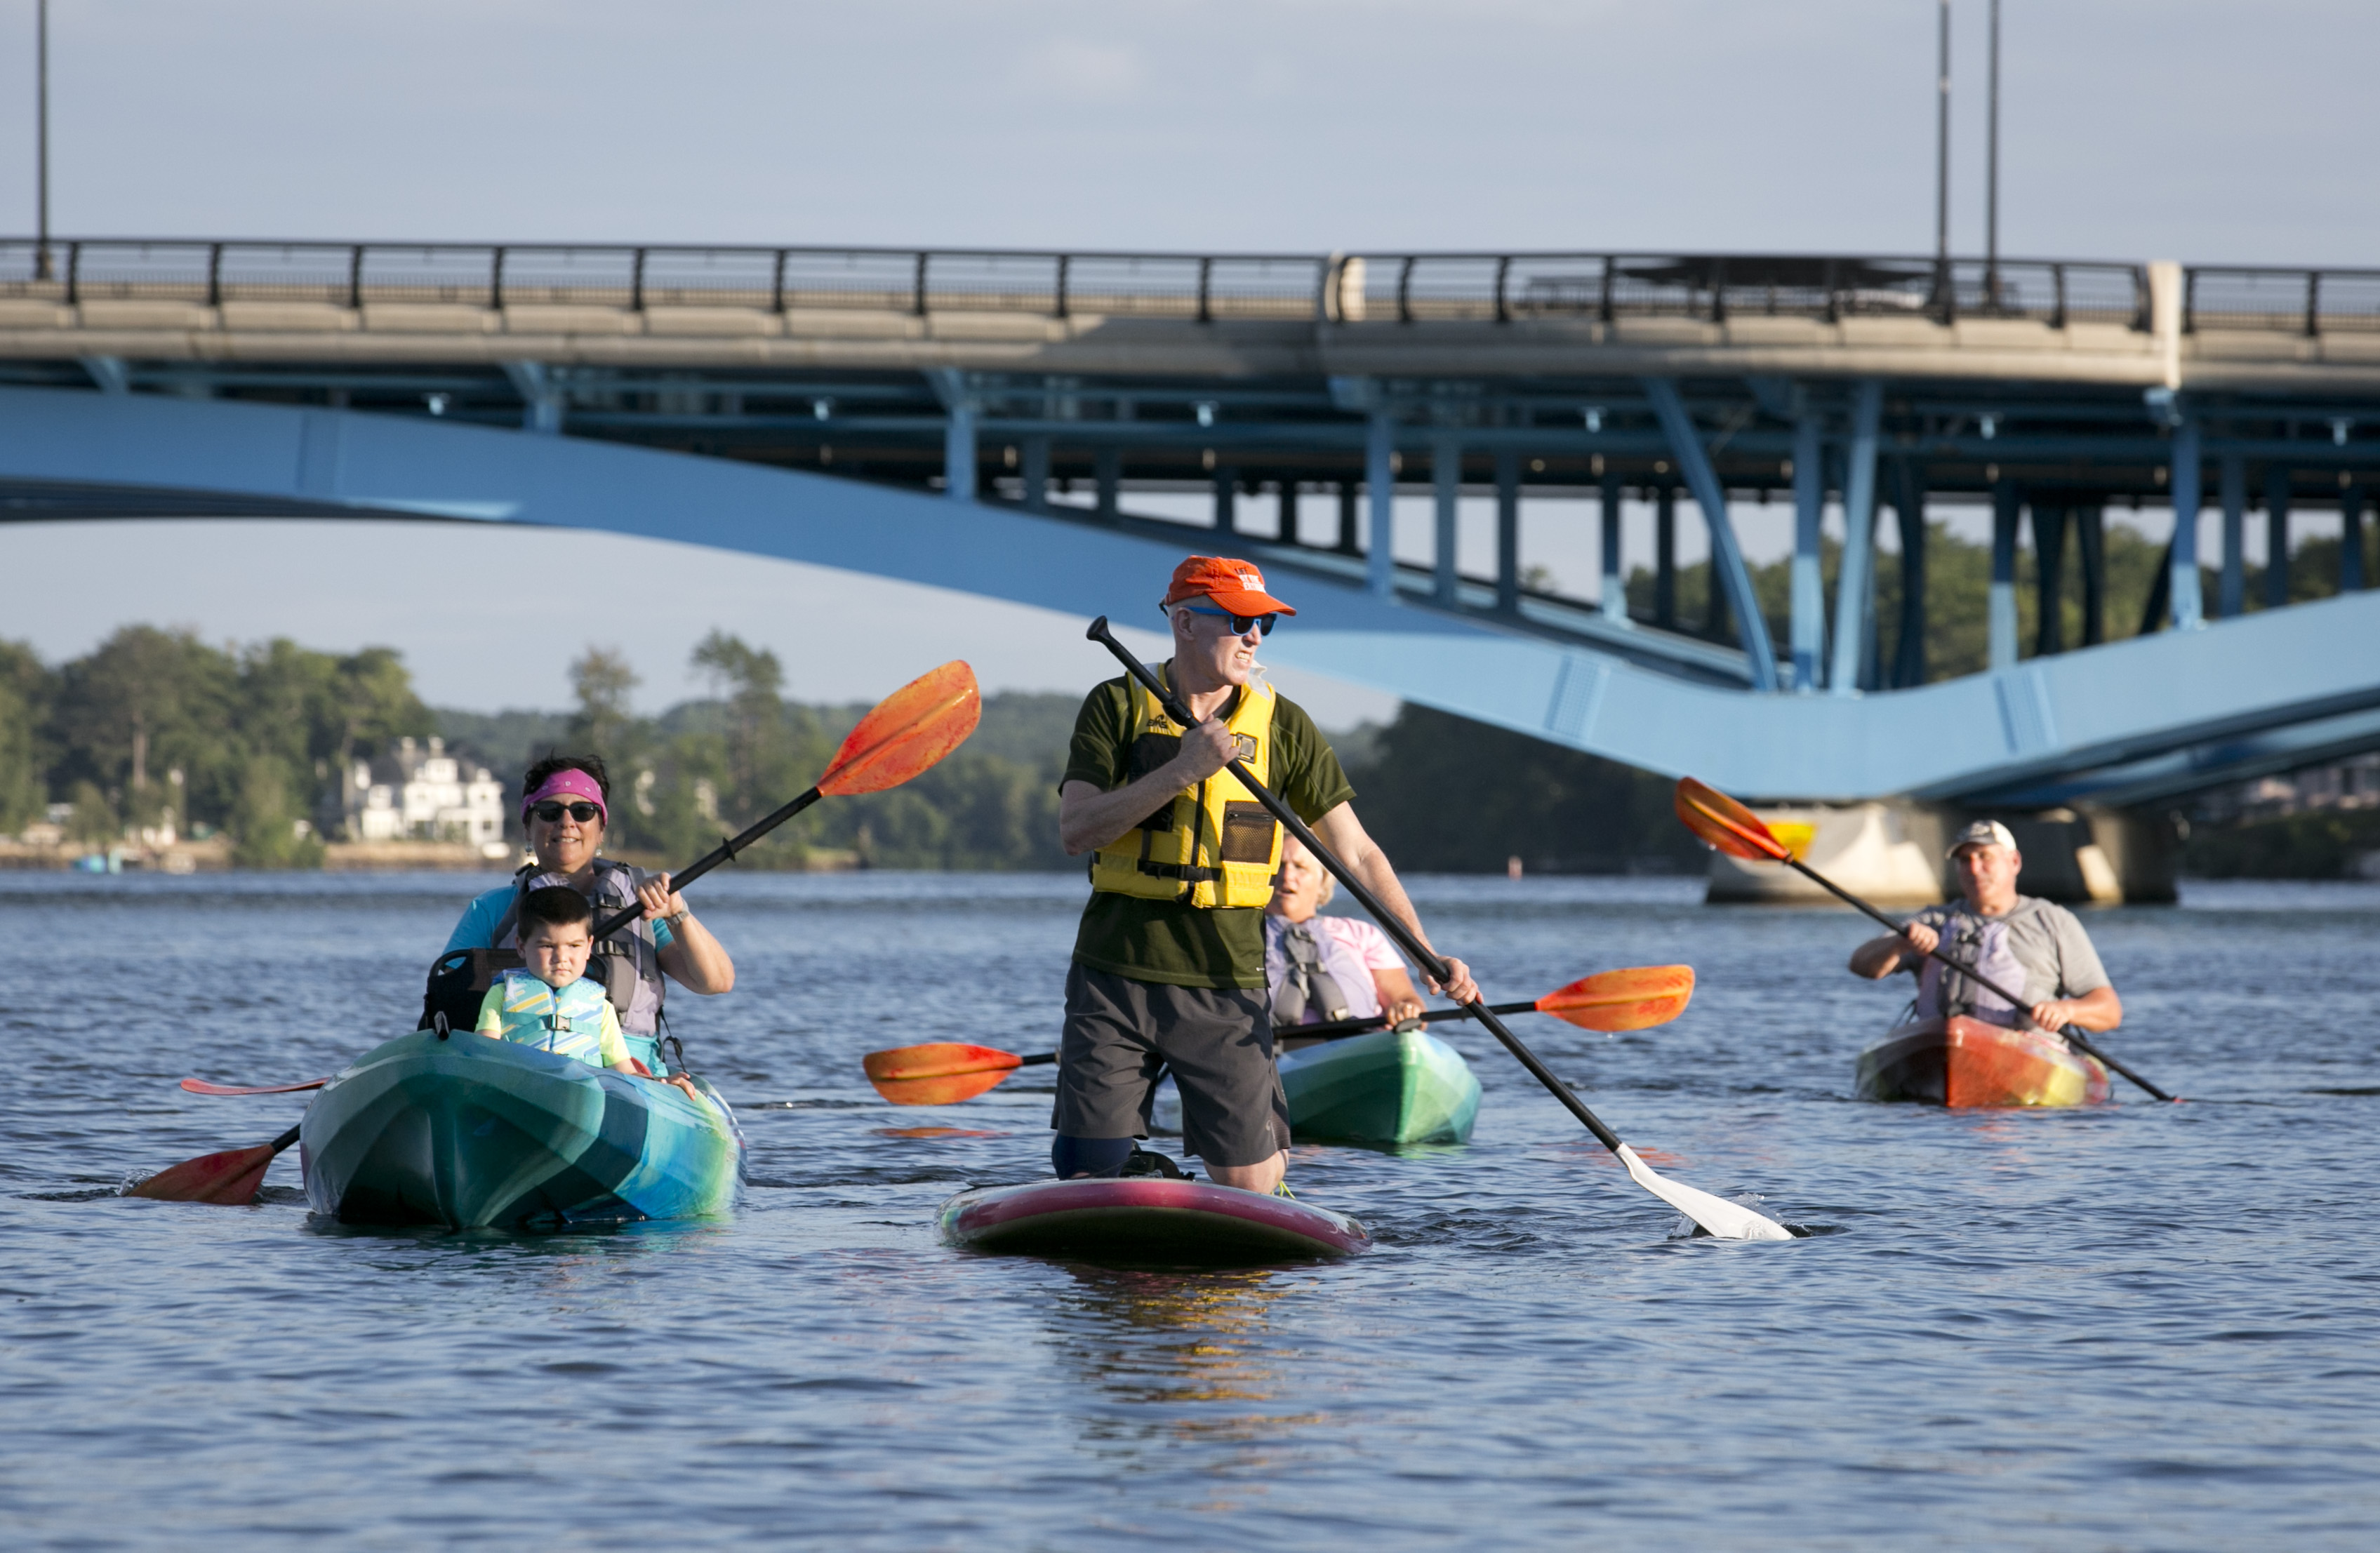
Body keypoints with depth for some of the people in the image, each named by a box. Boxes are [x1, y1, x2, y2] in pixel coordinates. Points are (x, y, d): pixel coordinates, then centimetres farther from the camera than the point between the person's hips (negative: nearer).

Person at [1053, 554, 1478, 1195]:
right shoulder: (1117, 708, 0)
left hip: (1225, 983, 1)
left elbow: (1358, 853, 2)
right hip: (1117, 975, -1)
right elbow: (1076, 831, -11)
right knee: (1088, 1173, -3)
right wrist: (1182, 770, -20)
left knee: (1249, 1188, -5)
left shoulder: (1284, 727, 3)